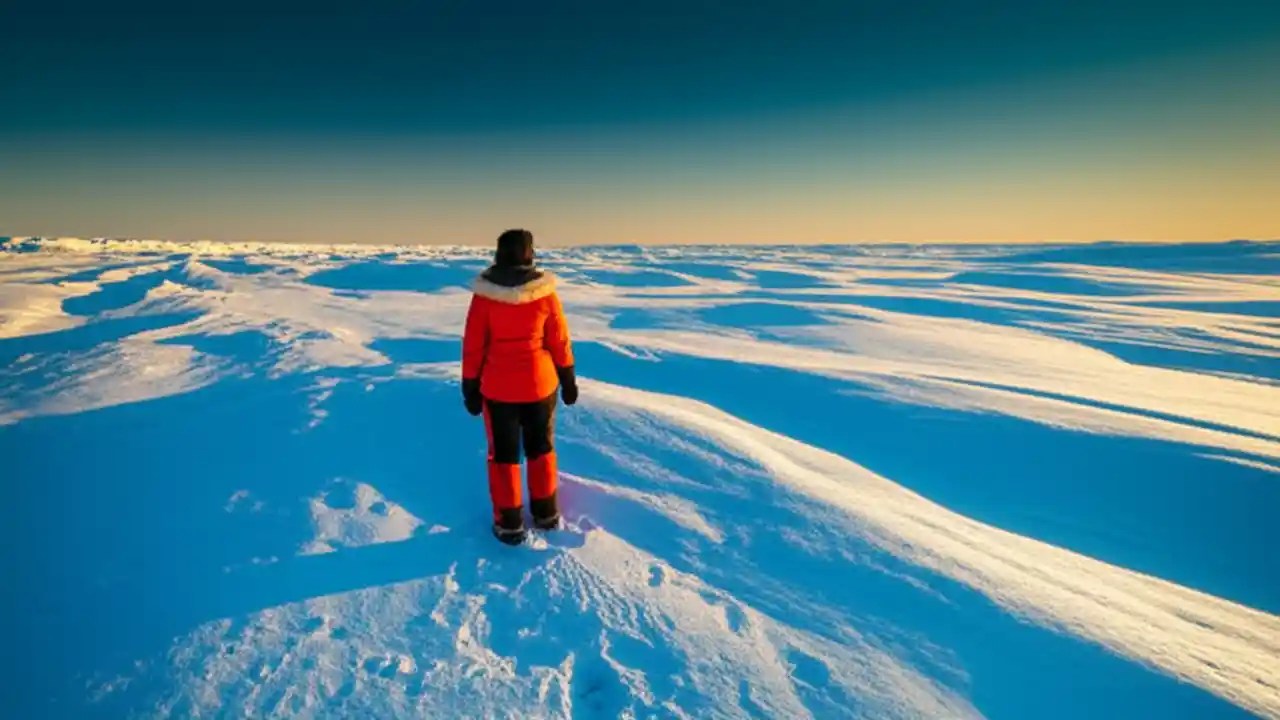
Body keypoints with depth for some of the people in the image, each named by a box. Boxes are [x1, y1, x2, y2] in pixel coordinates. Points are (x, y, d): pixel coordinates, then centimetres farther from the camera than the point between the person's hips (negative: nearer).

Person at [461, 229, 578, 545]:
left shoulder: (484, 293, -11)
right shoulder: (544, 291, -10)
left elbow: (473, 344, -7)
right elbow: (559, 340, -3)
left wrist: (470, 388, 3)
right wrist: (568, 380, 9)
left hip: (498, 387, -1)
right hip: (540, 383, 1)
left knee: (503, 453, 13)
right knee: (541, 448, 19)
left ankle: (509, 523, 20)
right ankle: (545, 512, 29)